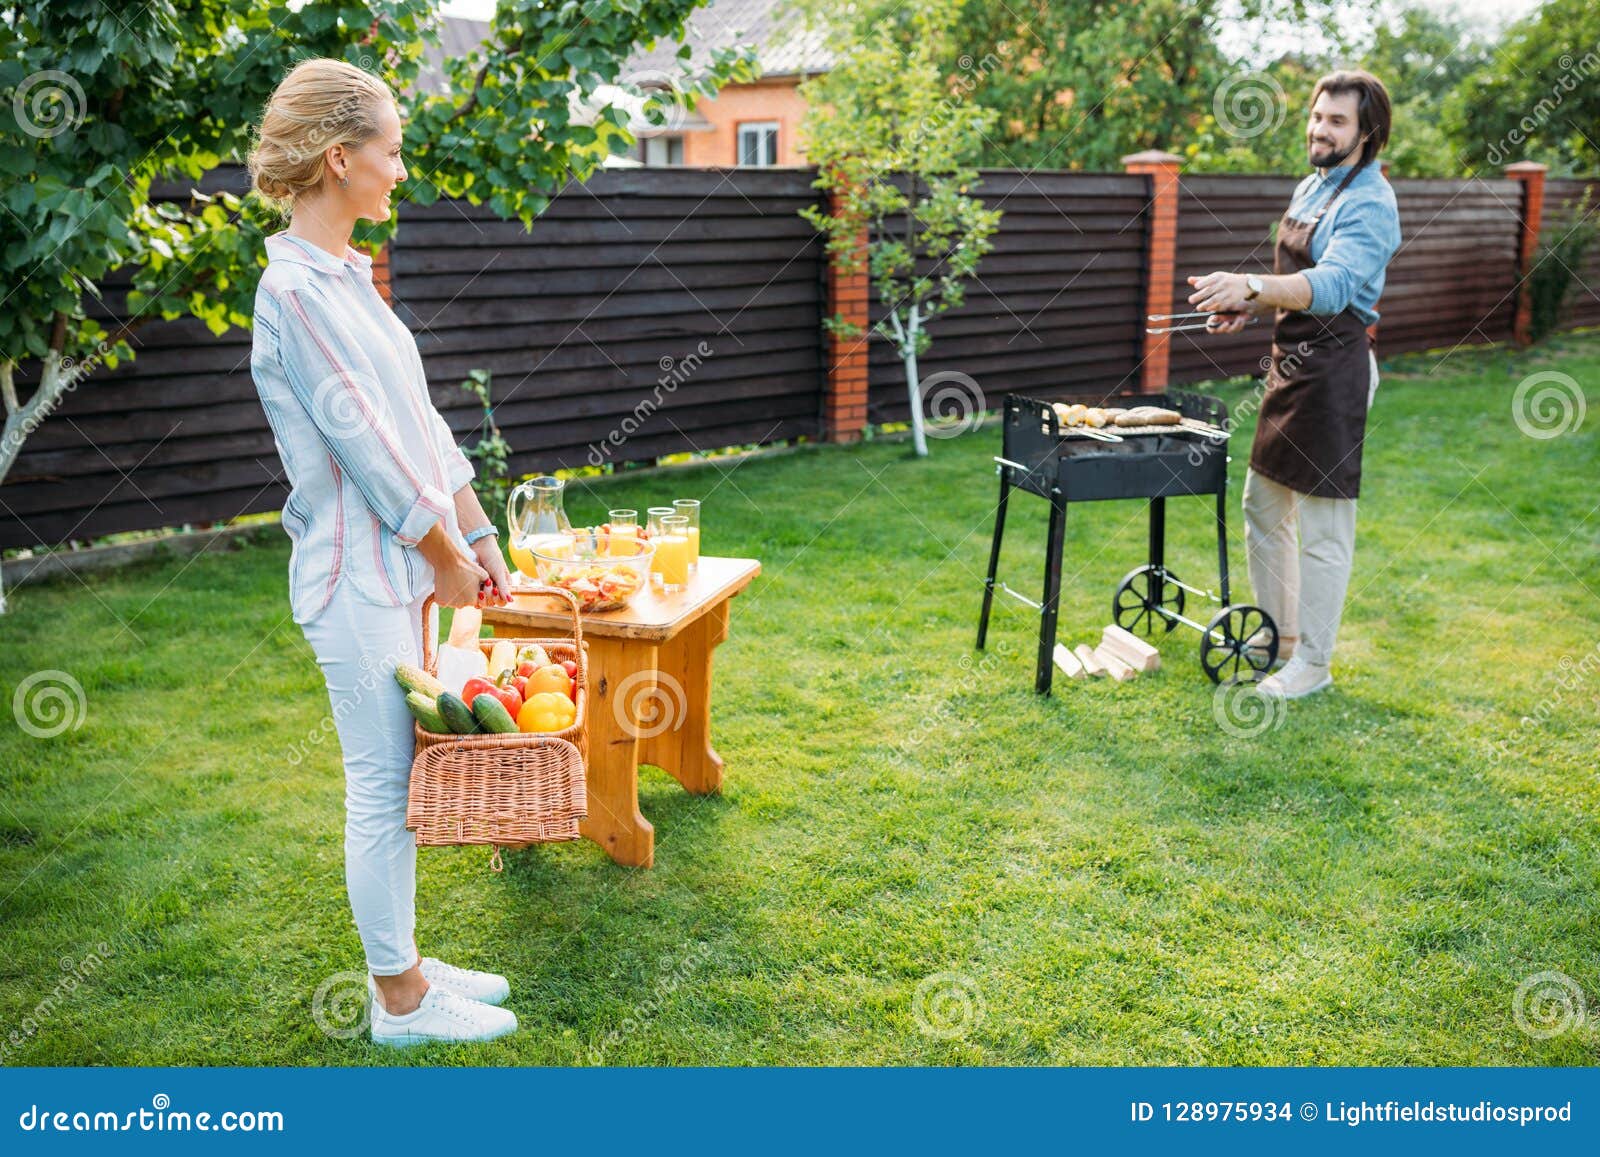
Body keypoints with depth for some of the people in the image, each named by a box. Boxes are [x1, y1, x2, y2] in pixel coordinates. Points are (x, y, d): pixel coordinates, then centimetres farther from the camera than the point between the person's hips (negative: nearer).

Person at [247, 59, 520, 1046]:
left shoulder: (347, 279, 12)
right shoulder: (296, 289, -17)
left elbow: (420, 421, 13)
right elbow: (364, 441, -17)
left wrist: (480, 540, 12)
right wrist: (446, 554, -7)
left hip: (404, 566, 9)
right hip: (359, 575, -9)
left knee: (401, 778, 16)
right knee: (384, 786, 2)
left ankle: (404, 963, 31)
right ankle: (401, 1001, 17)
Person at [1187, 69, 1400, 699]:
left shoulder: (1369, 203, -15)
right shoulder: (1311, 187, 13)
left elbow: (1332, 284, -32)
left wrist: (1252, 286, -47)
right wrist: (1252, 307, 6)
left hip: (1334, 369, -10)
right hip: (1290, 361, 10)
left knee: (1322, 526, -2)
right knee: (1263, 506, 18)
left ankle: (1312, 663, 9)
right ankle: (1277, 631, 33)